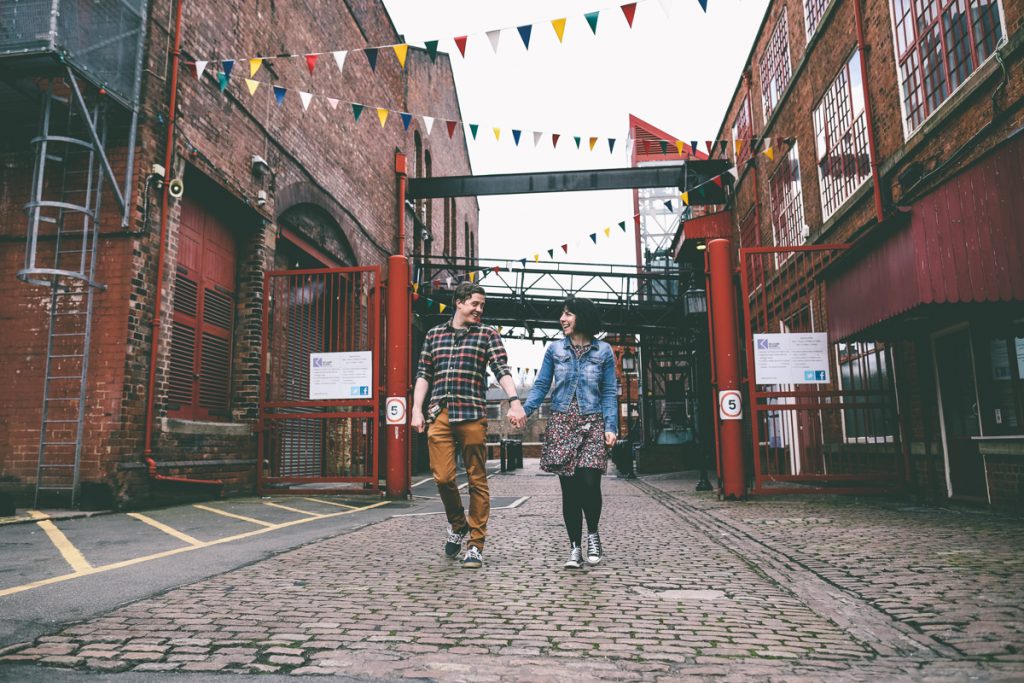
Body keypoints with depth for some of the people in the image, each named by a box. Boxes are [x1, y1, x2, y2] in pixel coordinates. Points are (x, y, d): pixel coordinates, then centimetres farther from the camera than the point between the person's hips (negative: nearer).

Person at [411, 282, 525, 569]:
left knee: (477, 481, 1)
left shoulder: (487, 335, 9)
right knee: (443, 477, -4)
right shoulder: (434, 335, 17)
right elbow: (423, 375, 16)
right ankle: (457, 523, 25)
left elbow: (502, 370, -4)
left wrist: (515, 400, -20)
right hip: (439, 416, 2)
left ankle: (476, 544, 11)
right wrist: (417, 410, 5)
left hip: (473, 415, -2)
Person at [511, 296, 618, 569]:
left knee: (589, 483, -14)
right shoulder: (554, 349, 8)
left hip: (592, 424, -1)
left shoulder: (604, 351, 5)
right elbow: (541, 386, 6)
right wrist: (525, 410, -11)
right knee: (569, 488, 2)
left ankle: (592, 534, 13)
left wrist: (611, 427, -5)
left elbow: (609, 393, 4)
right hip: (561, 423, 2)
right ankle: (575, 547, 13)